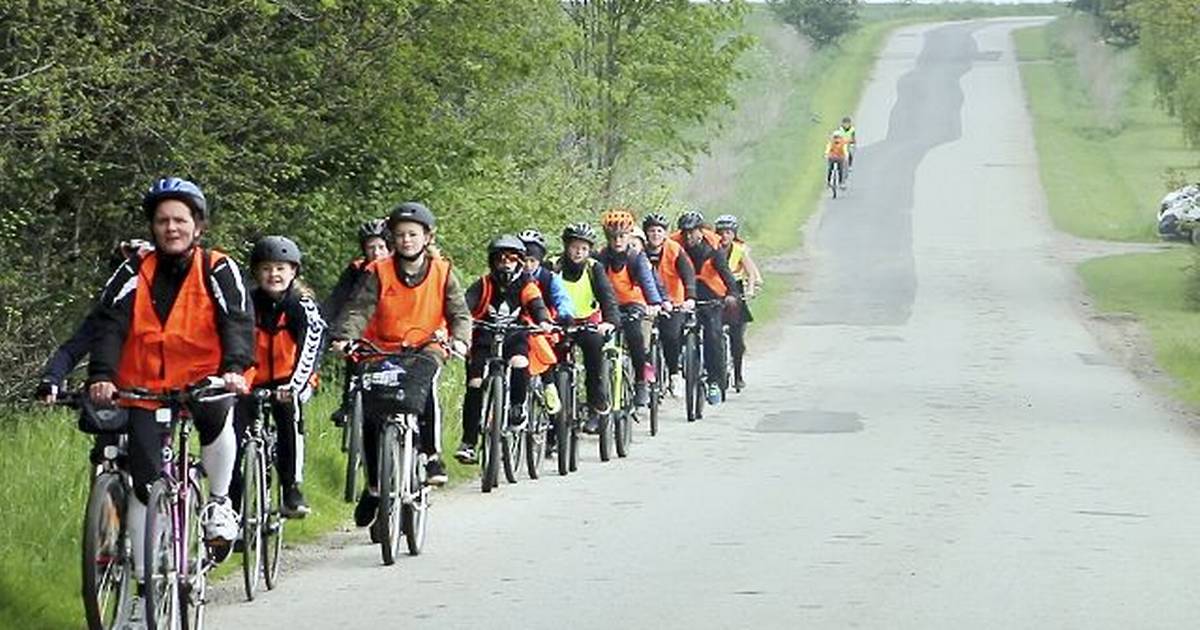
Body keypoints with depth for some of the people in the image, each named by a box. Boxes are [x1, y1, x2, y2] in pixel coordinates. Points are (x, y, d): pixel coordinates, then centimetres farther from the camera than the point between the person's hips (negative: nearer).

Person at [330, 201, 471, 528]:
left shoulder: (442, 272, 1)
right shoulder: (378, 273, -1)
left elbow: (459, 312, -5)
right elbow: (359, 309, -10)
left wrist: (459, 339, -26)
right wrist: (343, 337, -29)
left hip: (425, 346, -1)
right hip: (382, 350, 1)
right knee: (371, 417, -8)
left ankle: (432, 455, -19)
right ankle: (374, 486, 10)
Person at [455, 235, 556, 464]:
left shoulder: (526, 285, -2)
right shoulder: (484, 285, -3)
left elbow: (536, 305, -17)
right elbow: (467, 304, -16)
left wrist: (544, 321, -40)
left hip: (515, 336, 0)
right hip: (485, 337, 0)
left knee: (519, 362, -33)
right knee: (475, 385, -11)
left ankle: (518, 407, -8)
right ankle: (468, 442, -8)